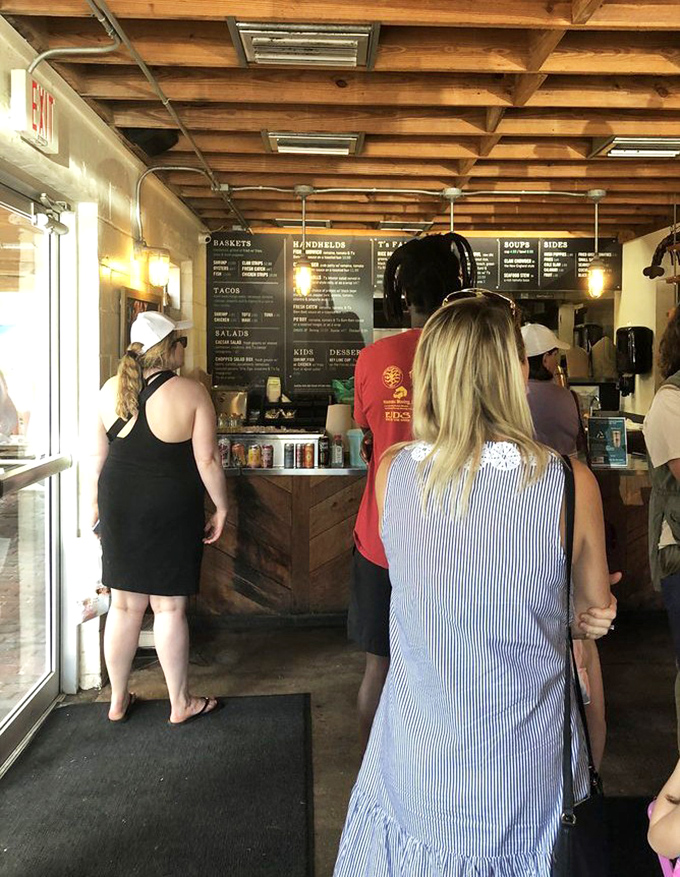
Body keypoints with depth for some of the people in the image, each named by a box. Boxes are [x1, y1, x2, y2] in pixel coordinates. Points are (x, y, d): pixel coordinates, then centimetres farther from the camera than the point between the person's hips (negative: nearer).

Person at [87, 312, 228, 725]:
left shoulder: (110, 390, 1)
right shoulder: (191, 393, -12)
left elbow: (98, 455, 7)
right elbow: (208, 460, -11)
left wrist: (96, 504, 19)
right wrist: (221, 508, 0)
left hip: (119, 506, 4)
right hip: (171, 510, -4)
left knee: (124, 605, 13)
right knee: (169, 607, 6)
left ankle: (118, 701, 27)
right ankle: (181, 703, 21)